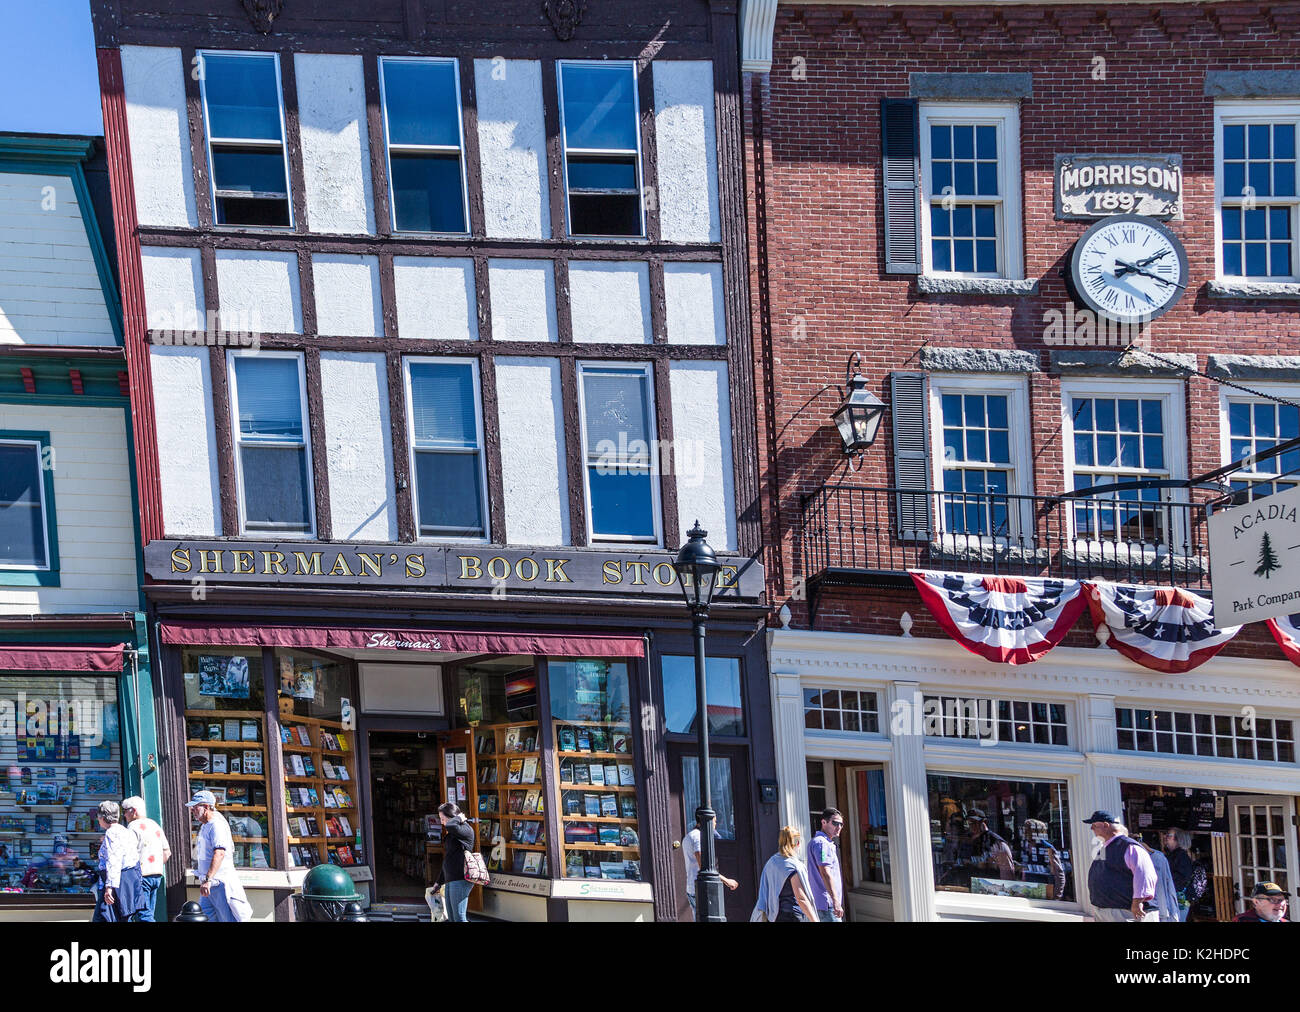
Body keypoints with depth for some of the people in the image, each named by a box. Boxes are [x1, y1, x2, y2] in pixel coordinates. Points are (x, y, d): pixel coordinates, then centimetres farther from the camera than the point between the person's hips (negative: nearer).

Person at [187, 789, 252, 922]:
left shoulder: (217, 824, -13)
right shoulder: (204, 826, 18)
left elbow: (219, 853, -26)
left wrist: (208, 879, -33)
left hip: (220, 883, -10)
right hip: (208, 885, 10)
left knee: (229, 919, -8)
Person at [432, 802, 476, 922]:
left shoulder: (466, 829, -8)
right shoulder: (450, 834, 20)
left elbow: (450, 826, -31)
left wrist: (459, 818, -9)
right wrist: (439, 881, 31)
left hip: (460, 880, -9)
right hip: (450, 880, 9)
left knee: (459, 917, -11)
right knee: (451, 918, 8)